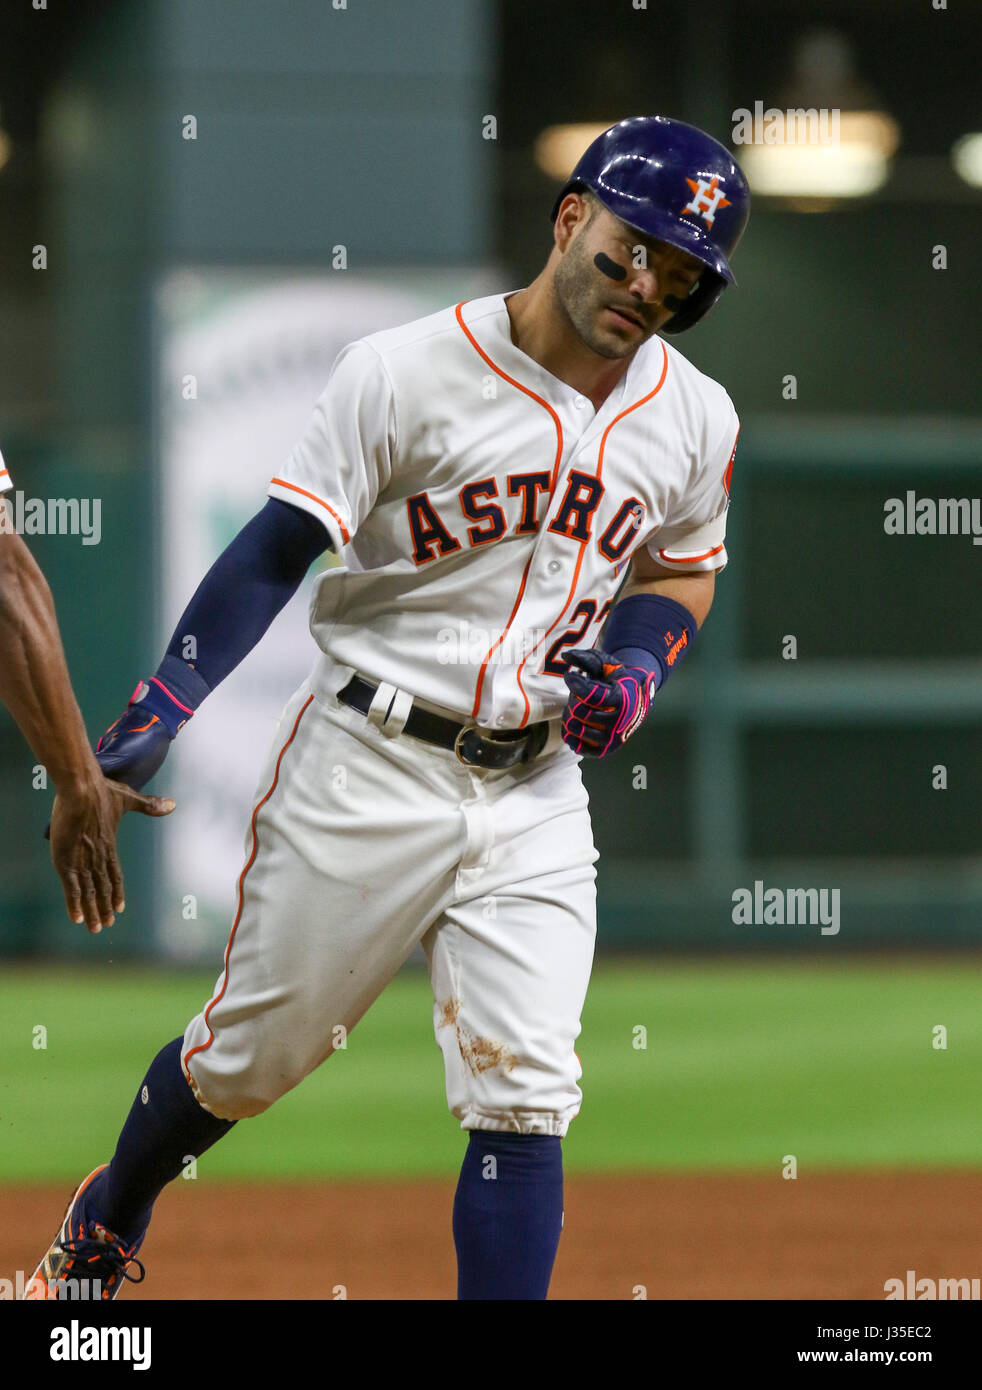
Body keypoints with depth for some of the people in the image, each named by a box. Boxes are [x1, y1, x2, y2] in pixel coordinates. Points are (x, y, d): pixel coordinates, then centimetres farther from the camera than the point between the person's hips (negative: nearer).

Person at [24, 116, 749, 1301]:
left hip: (534, 791, 3)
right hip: (366, 768, -3)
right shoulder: (405, 373, -12)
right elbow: (279, 548, -13)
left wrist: (638, 663, -2)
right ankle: (107, 1222, 38)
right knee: (256, 1050, 8)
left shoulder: (693, 420, 4)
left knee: (524, 1100, -7)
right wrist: (161, 709, -23)